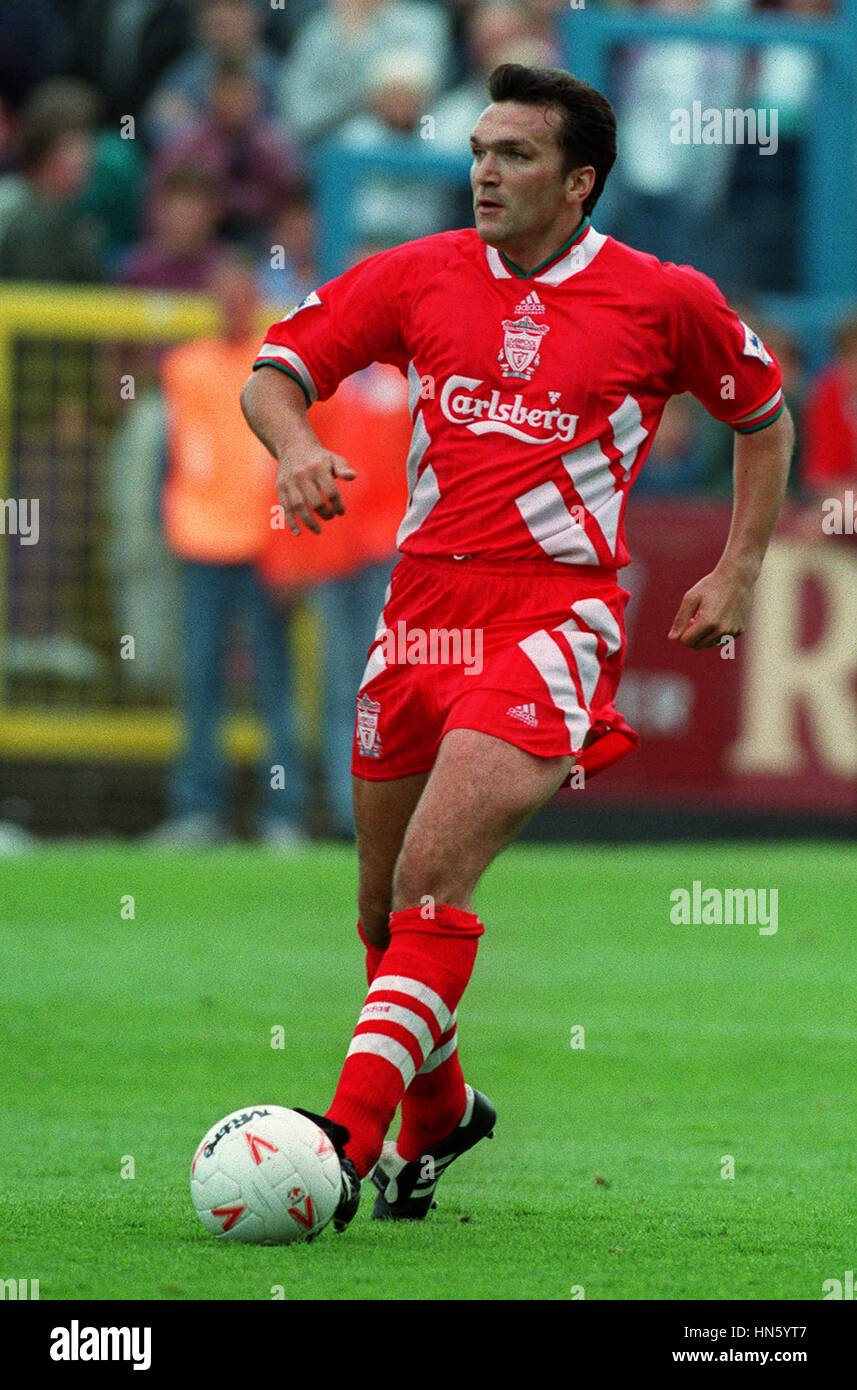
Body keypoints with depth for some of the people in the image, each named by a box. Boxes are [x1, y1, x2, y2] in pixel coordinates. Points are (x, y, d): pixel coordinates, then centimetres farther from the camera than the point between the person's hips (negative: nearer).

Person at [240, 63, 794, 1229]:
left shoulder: (665, 301, 1)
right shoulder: (421, 277, 6)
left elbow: (764, 415, 17)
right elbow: (274, 372, 9)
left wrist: (738, 575, 11)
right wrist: (295, 445, -13)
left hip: (557, 615, -5)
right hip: (424, 602, 5)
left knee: (432, 882, -20)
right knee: (384, 903, 11)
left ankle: (349, 1137, -25)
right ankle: (437, 1115, 34)